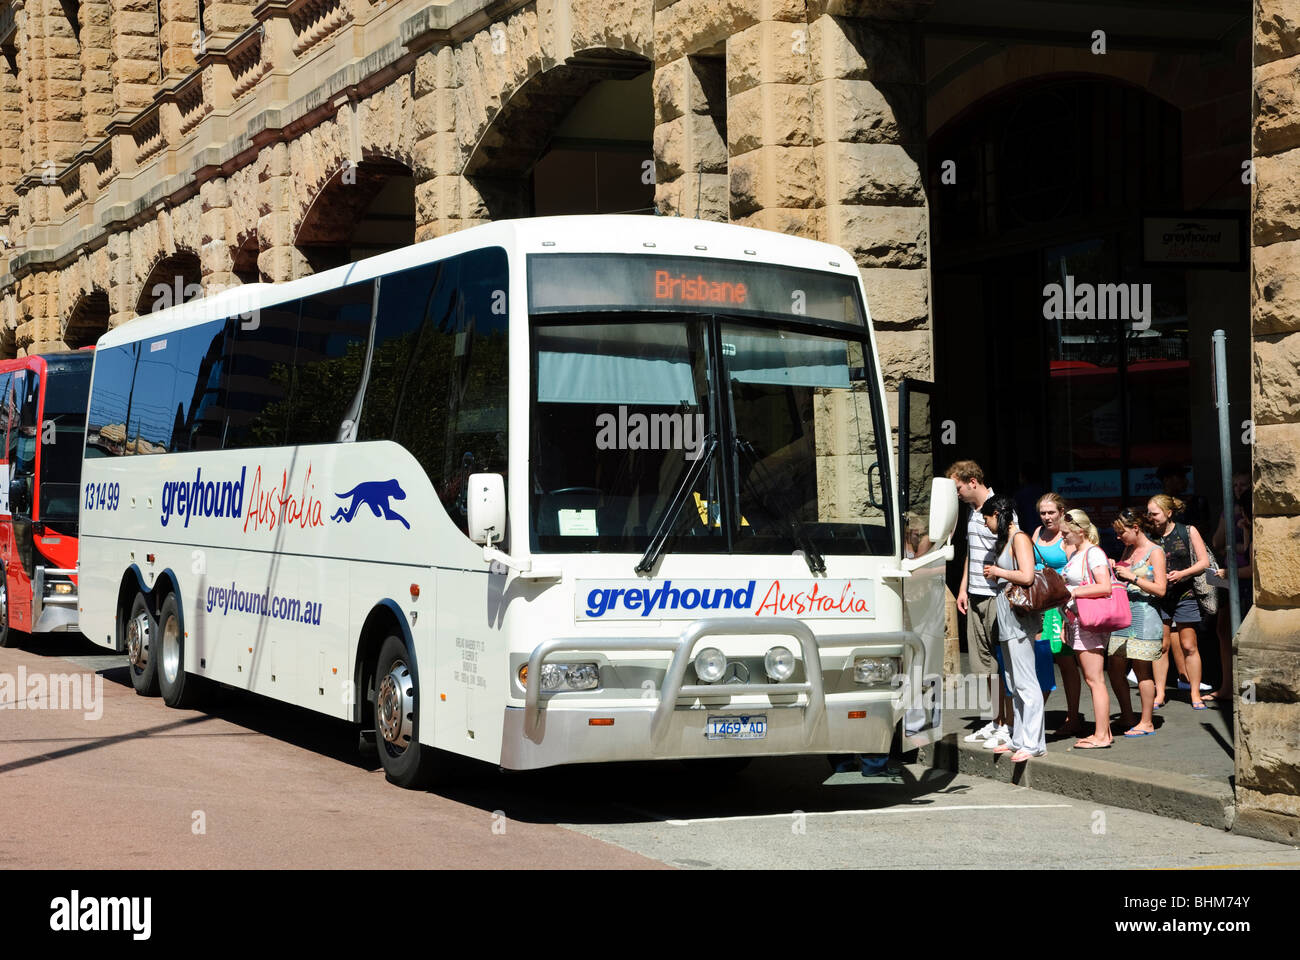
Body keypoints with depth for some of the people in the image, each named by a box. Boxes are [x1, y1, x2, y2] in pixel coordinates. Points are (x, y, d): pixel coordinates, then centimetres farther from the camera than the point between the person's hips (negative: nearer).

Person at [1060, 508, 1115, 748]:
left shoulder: (1093, 553, -11)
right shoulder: (1075, 553, 17)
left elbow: (1105, 587, -22)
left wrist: (1073, 592, -20)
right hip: (1077, 622, 10)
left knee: (1095, 680, -7)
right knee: (1091, 680, 12)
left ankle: (1101, 736, -5)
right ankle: (1103, 729, 17)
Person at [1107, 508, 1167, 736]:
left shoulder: (1154, 552, -5)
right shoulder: (1128, 550, 17)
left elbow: (1160, 589, -11)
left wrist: (1132, 577, -15)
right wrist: (1113, 571, 8)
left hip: (1144, 615, -8)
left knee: (1142, 670, -5)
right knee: (1115, 669, 4)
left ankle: (1146, 723, 2)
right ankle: (1127, 718, 16)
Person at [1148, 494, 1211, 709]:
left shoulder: (1188, 532, 1)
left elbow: (1204, 562, 1)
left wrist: (1181, 574, -13)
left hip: (1184, 595, -2)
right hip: (1158, 597, 2)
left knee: (1188, 646, 0)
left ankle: (1195, 693, 8)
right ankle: (1159, 694, 7)